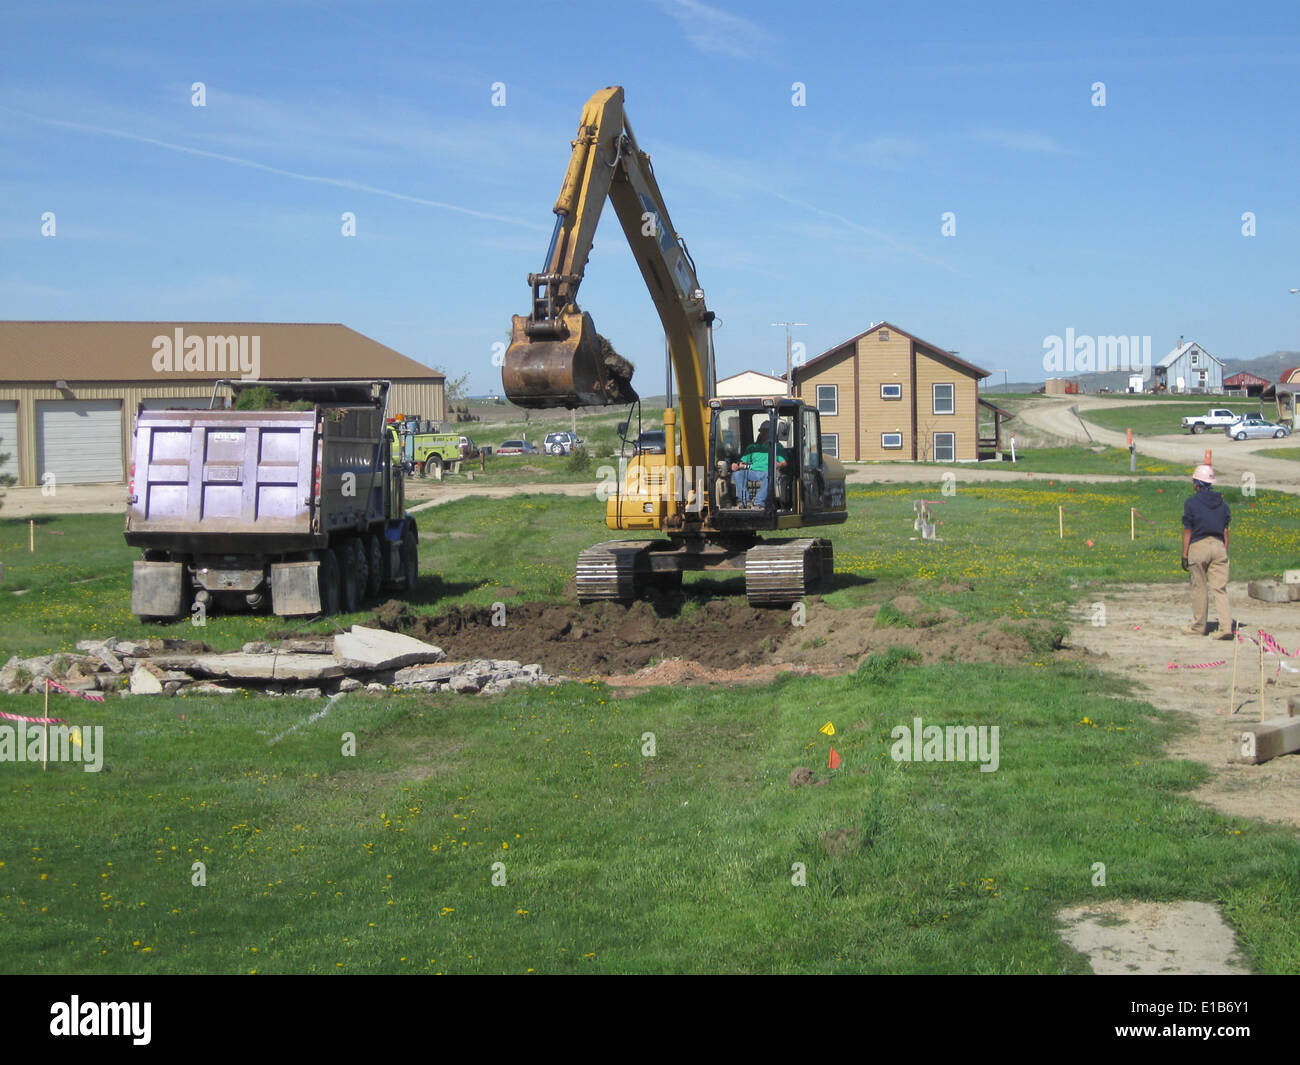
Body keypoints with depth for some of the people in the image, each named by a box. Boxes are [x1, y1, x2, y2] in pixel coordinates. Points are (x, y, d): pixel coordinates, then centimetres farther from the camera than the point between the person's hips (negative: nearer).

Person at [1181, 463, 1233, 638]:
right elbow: (1225, 530, 11)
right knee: (1220, 588, 1)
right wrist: (1225, 552, 16)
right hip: (1218, 545, 4)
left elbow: (1187, 531, -5)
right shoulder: (1221, 502, 10)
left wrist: (1184, 555, -2)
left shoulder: (1191, 503, -5)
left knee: (1199, 588, 6)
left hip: (1198, 546, -4)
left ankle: (1198, 627, 16)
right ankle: (1226, 627, -10)